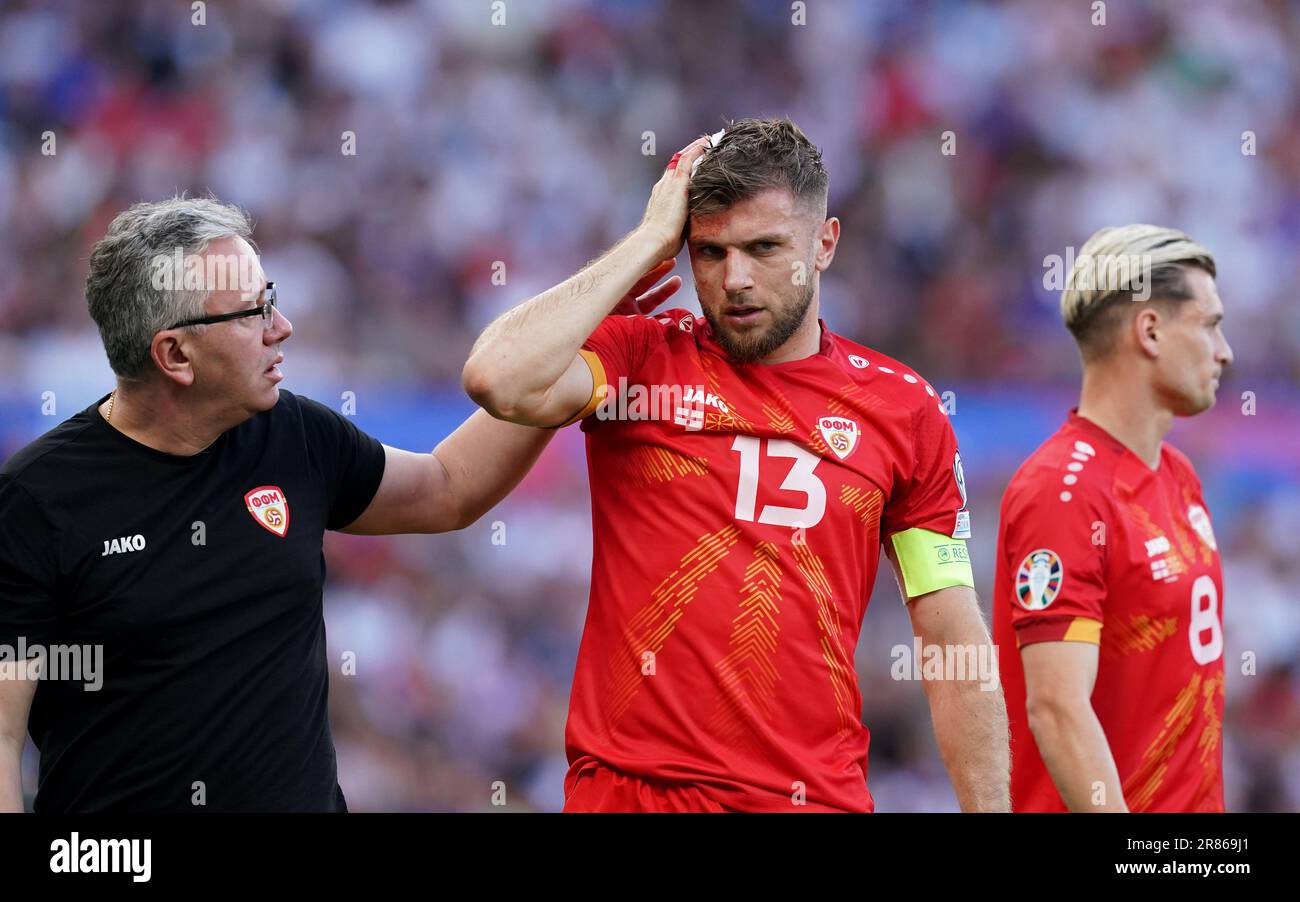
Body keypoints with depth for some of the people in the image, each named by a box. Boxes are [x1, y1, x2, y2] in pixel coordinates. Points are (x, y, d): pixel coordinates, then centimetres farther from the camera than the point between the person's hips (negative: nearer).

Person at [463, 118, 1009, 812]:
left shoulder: (902, 408, 6)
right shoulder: (636, 359, 2)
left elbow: (955, 647, 7)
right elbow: (496, 379, -20)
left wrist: (988, 809, -1)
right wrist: (651, 239, -11)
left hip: (816, 794, 1)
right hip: (628, 790, -1)